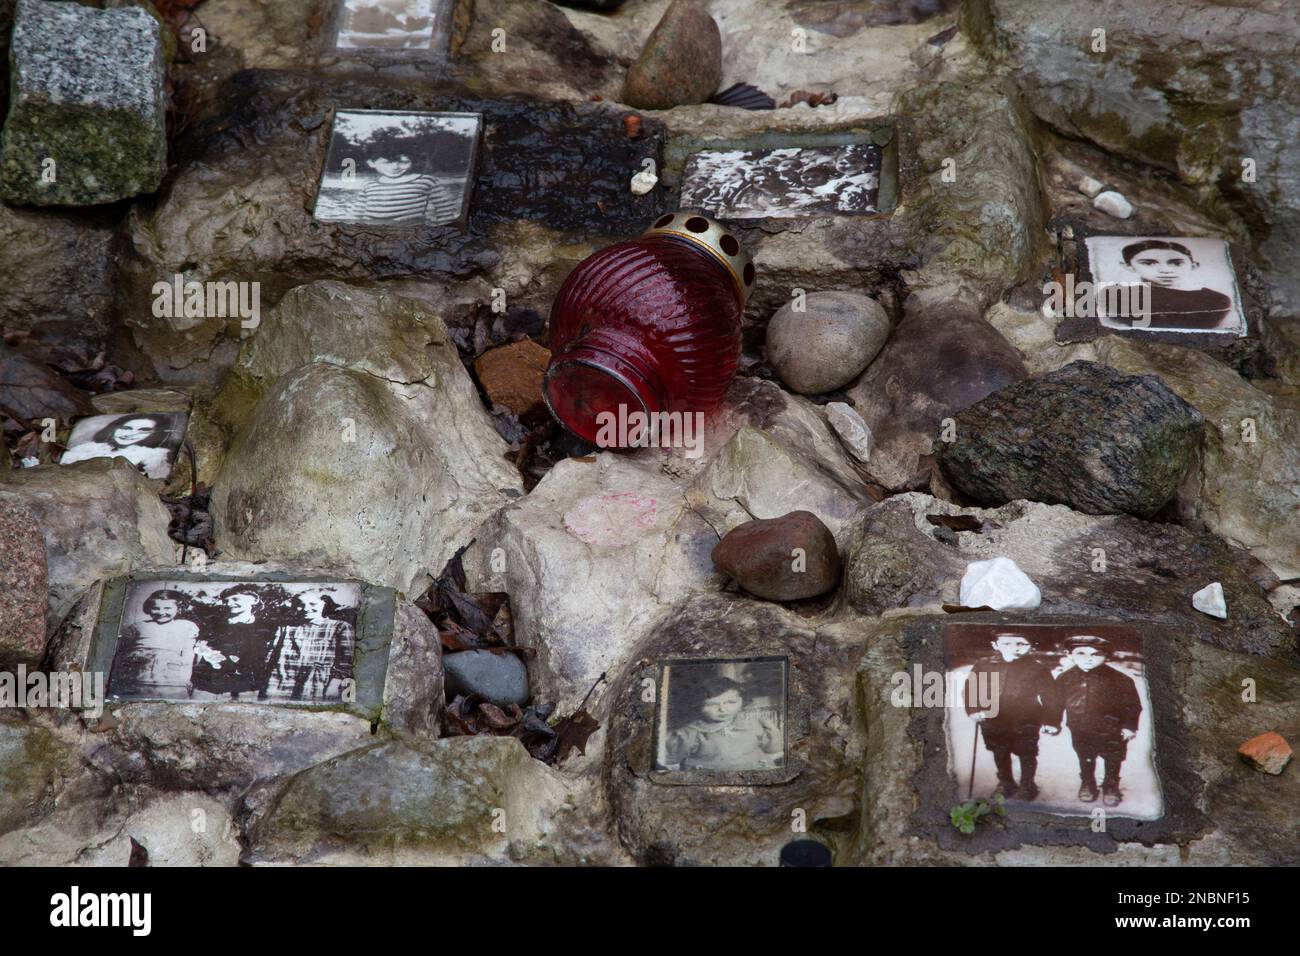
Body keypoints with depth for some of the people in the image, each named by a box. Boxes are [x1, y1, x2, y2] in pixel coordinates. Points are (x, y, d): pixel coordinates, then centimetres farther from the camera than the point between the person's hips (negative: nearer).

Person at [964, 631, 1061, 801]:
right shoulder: (983, 666, 0)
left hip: (1025, 723, -3)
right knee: (999, 754, 16)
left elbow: (1050, 697, -4)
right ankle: (1005, 784, 36)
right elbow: (971, 689, 3)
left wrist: (1051, 721, -9)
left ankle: (1027, 787, 24)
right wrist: (974, 710, -11)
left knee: (1026, 754, 6)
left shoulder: (1037, 669, -6)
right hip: (993, 721, 3)